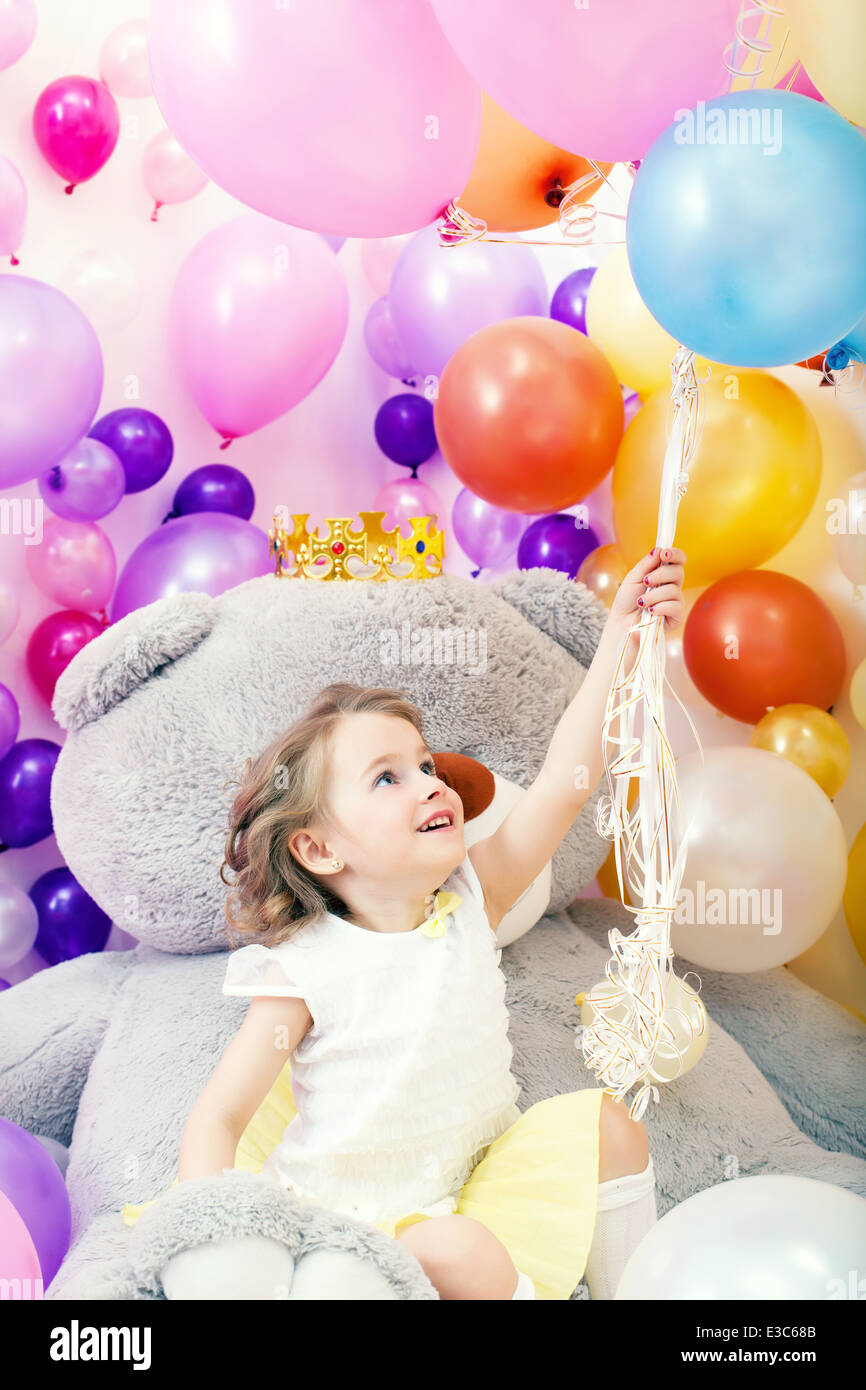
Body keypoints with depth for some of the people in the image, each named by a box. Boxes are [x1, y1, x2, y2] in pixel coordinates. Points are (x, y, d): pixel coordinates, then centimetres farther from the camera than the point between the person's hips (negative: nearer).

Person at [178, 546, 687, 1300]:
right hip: (356, 1221, -5)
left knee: (603, 1122, -8)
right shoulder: (304, 970, -17)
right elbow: (217, 1119, -13)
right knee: (461, 1256, -31)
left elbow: (563, 781, -14)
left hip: (477, 1180, 5)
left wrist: (622, 633, -19)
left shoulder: (469, 902, -6)